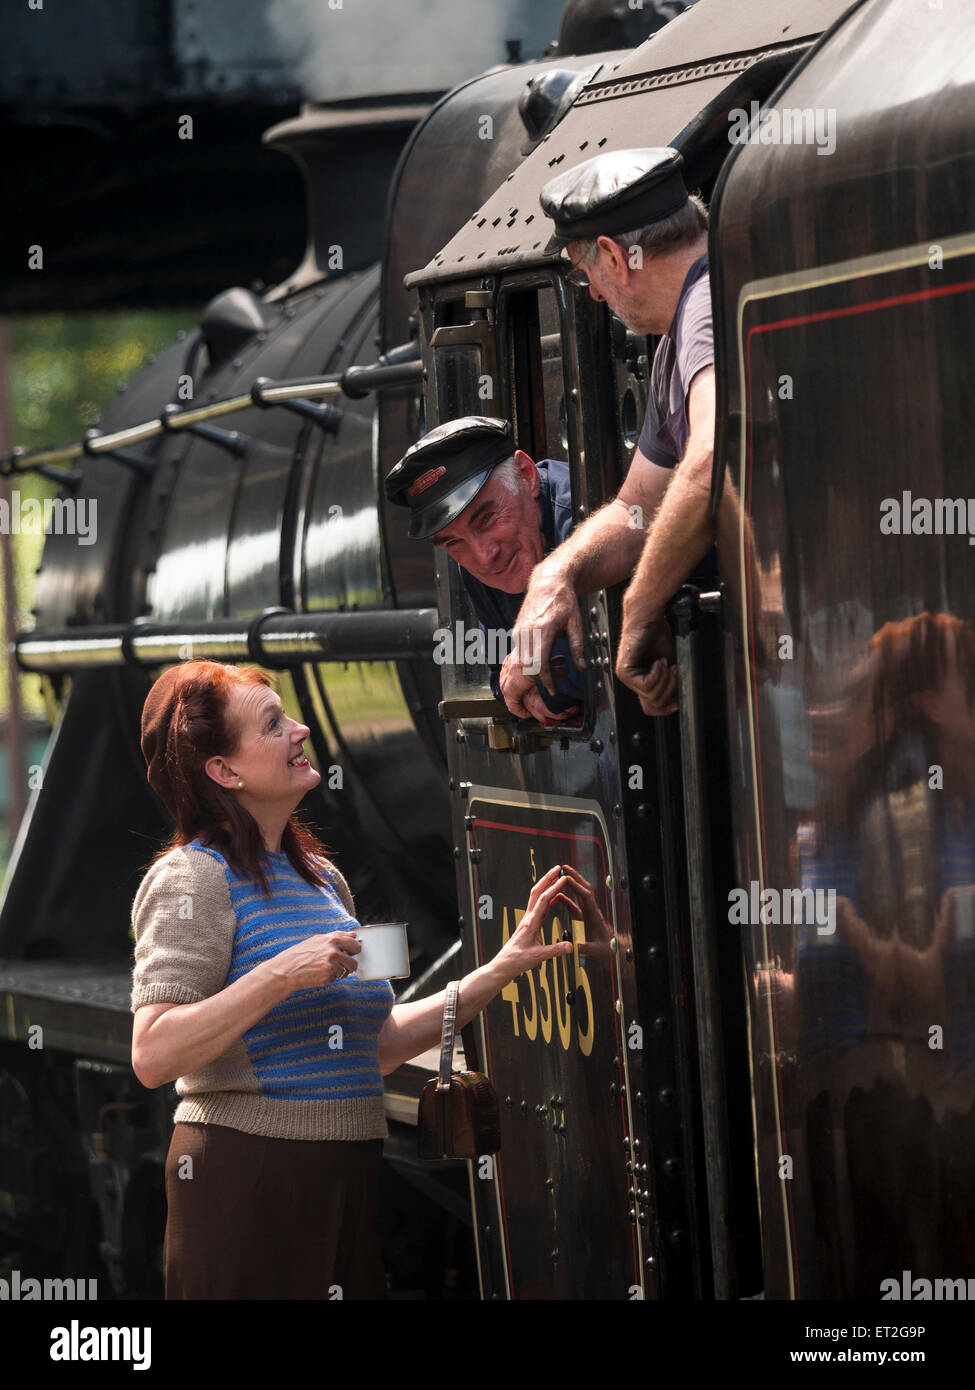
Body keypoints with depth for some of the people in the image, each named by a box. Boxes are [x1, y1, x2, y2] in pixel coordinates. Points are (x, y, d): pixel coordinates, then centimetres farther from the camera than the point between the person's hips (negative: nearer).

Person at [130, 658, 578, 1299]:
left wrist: (503, 969, 15)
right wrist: (283, 974, -22)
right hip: (245, 1185, -7)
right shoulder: (193, 877, -8)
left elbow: (379, 1042, 18)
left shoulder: (322, 879, 17)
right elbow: (153, 1055, -18)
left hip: (347, 1184, 7)